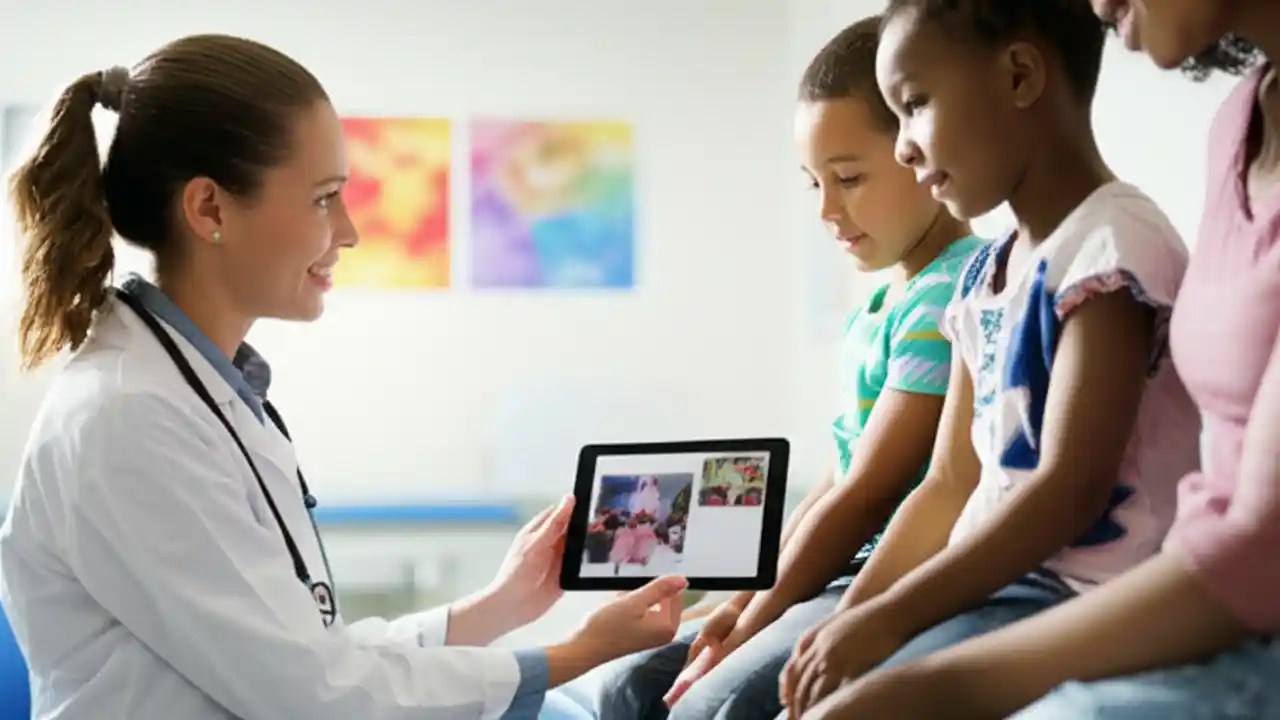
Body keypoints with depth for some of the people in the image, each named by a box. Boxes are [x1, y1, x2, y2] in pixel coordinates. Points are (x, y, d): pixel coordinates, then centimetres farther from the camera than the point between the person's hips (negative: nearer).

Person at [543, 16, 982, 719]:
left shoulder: (949, 297, -15)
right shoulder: (875, 310, 16)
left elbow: (867, 495, -17)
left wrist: (751, 626, -11)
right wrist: (741, 601, 8)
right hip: (851, 569, 10)